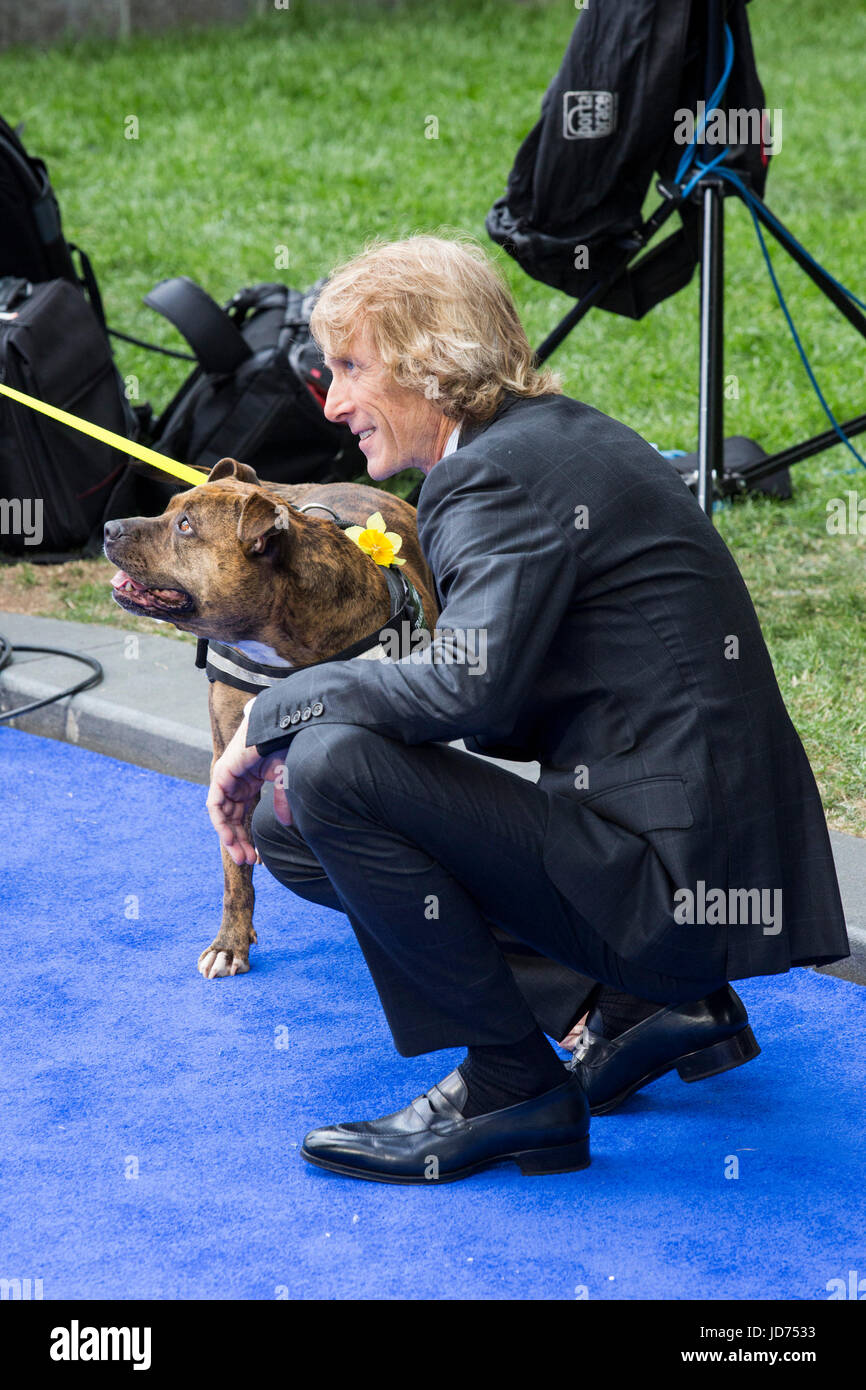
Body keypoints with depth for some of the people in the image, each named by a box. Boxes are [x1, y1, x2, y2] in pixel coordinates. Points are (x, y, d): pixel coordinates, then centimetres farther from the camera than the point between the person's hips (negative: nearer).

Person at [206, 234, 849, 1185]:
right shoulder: (548, 437, 15)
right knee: (291, 830, 15)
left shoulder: (511, 470, -15)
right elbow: (504, 699, 17)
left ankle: (510, 1089, -7)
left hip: (672, 874, -11)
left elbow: (469, 689, -29)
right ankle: (641, 1006, 10)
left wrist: (275, 715, -13)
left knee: (333, 769, -20)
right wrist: (299, 729, 5)